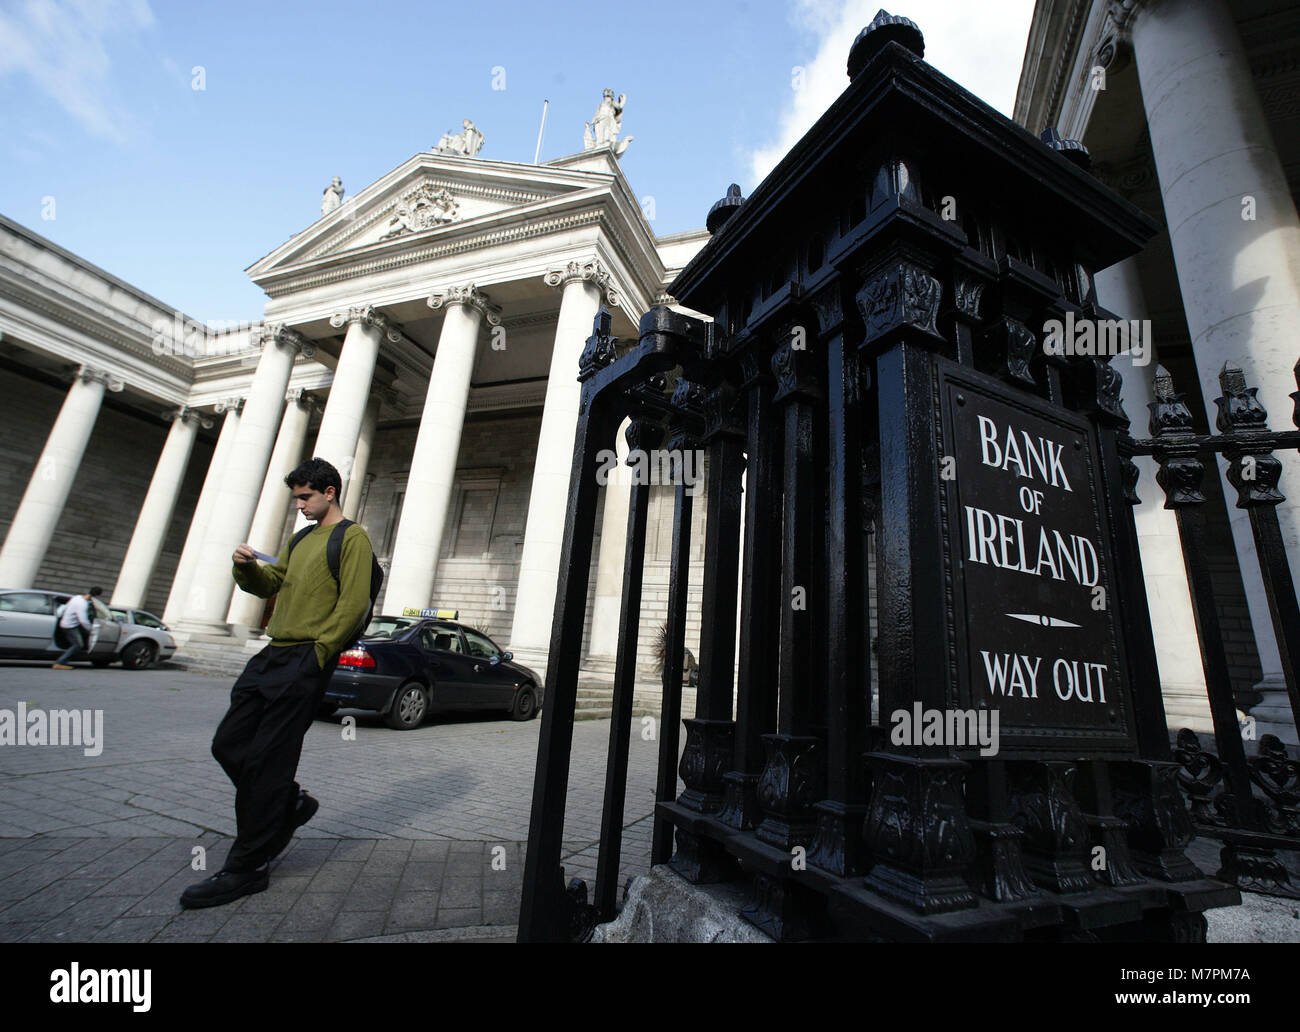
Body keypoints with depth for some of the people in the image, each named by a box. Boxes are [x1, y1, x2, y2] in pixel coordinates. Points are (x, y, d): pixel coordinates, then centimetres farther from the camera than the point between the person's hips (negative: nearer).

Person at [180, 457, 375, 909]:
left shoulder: (352, 537, -6)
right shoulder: (302, 540, 22)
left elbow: (354, 603, -14)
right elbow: (268, 583, 24)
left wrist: (318, 653, -17)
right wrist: (247, 566, 3)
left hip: (305, 661, -9)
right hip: (272, 653, 9)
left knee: (265, 760, -5)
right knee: (228, 745, 11)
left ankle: (246, 868, 8)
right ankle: (290, 804, 29)